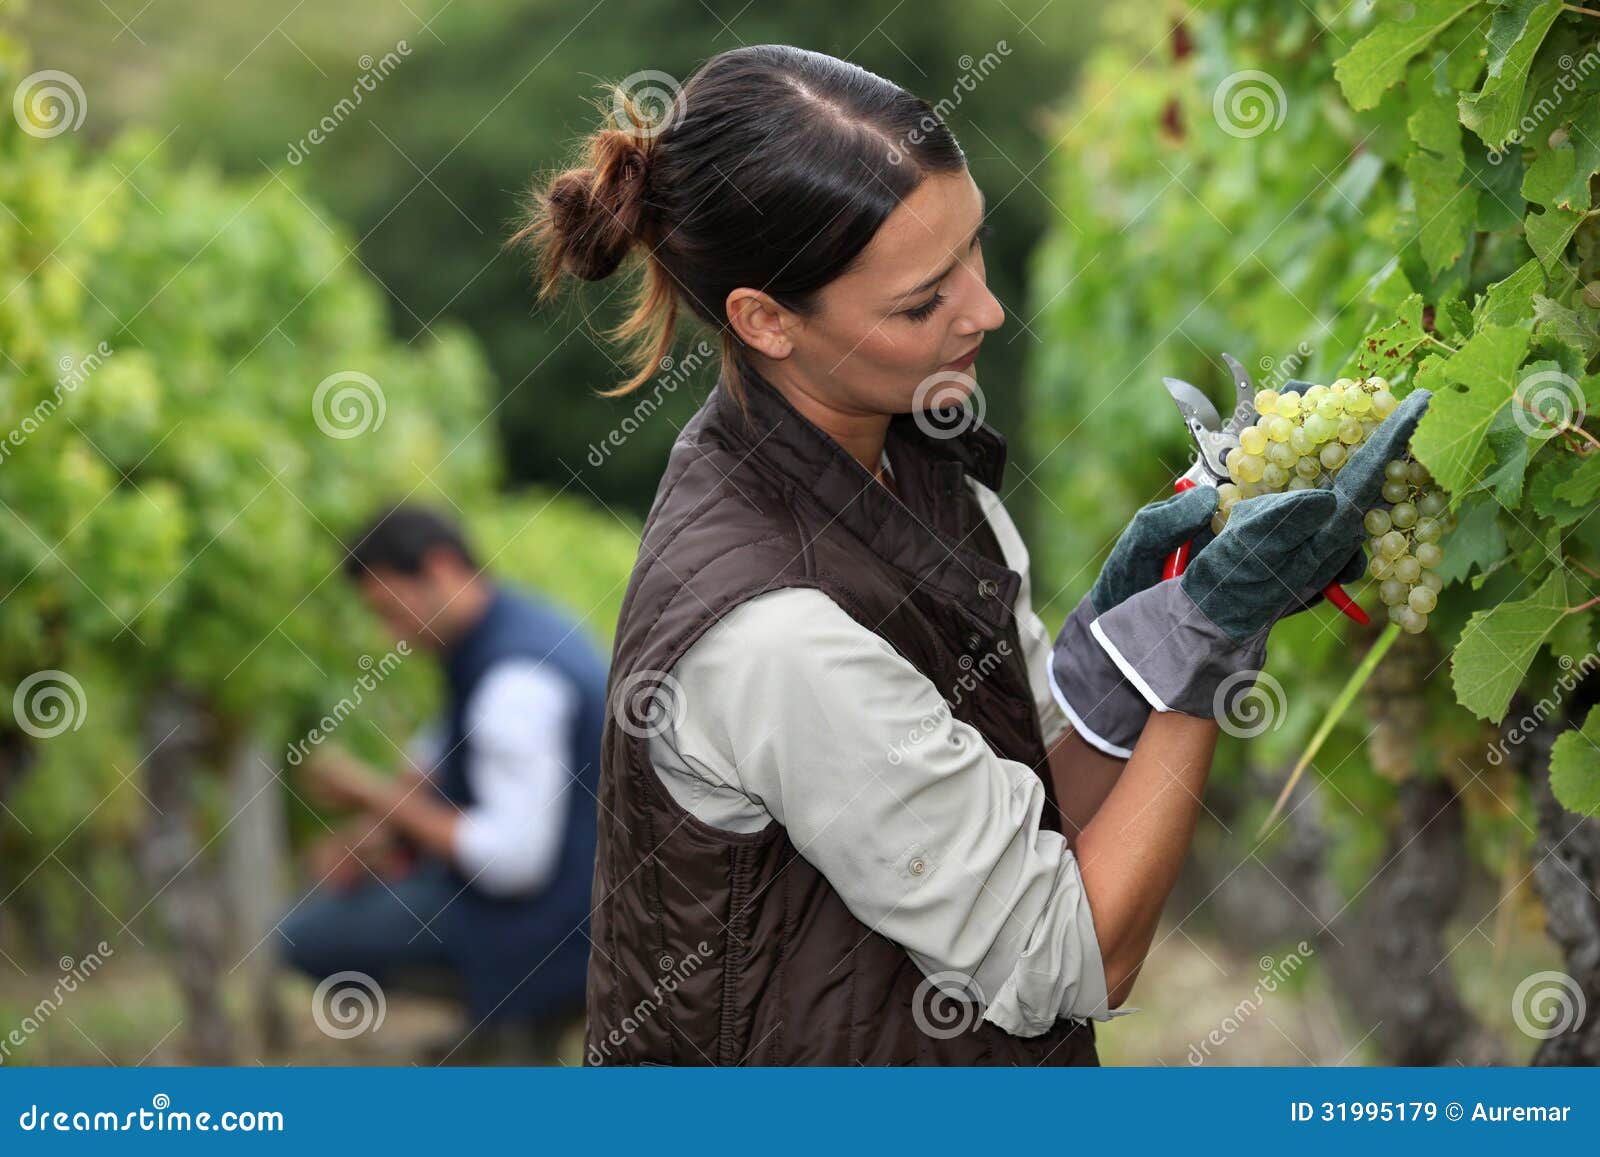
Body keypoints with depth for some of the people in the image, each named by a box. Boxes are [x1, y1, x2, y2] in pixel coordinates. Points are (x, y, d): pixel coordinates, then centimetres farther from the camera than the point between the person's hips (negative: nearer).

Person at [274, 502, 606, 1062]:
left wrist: (375, 793, -21)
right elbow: (446, 752, 16)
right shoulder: (509, 625, 2)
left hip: (542, 907, -10)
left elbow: (512, 861, -29)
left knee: (306, 937, -3)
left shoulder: (518, 680, -28)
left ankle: (529, 993, 4)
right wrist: (369, 832, -1)